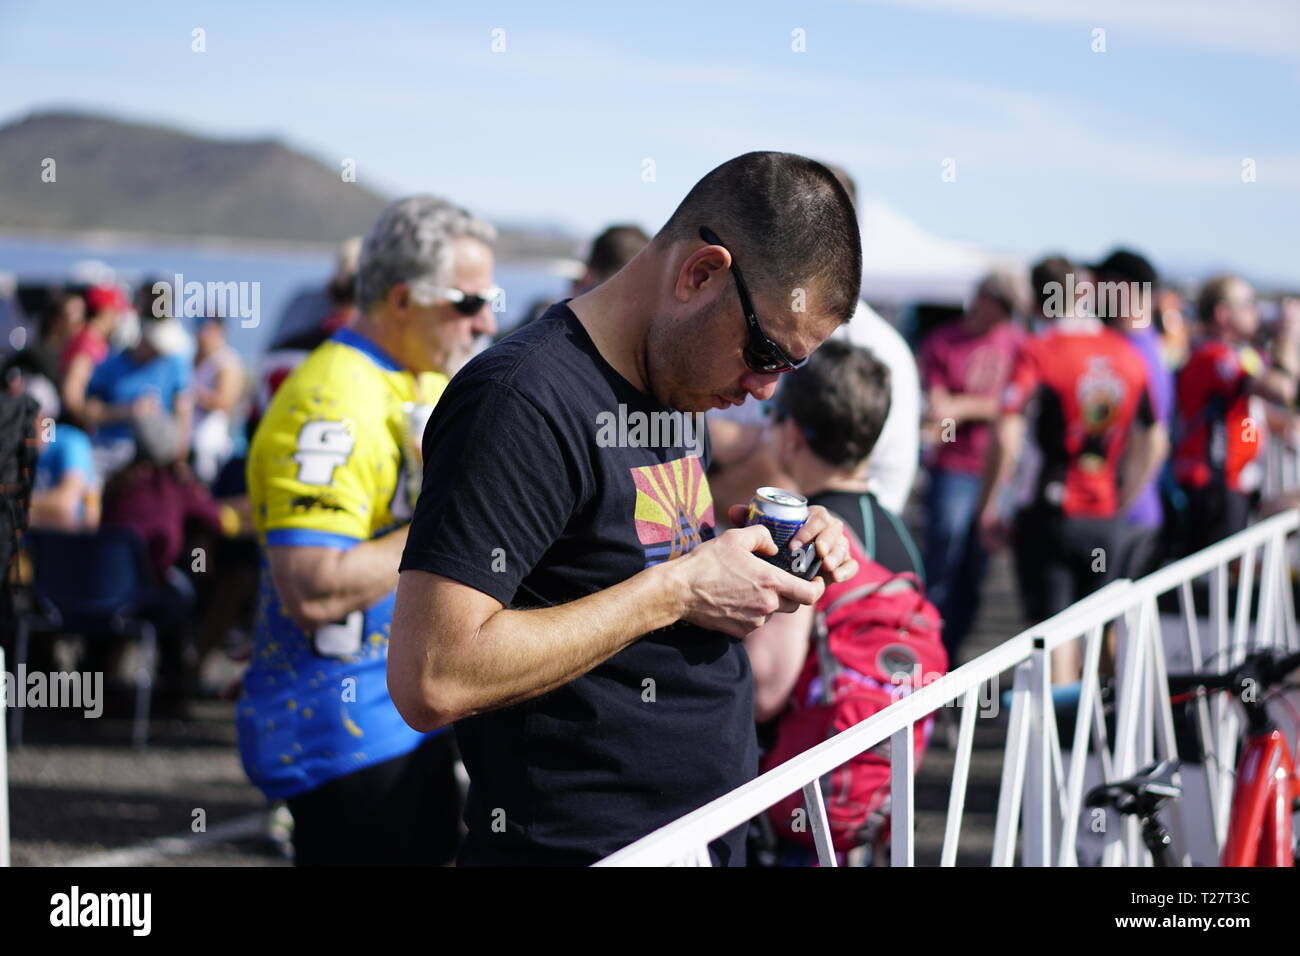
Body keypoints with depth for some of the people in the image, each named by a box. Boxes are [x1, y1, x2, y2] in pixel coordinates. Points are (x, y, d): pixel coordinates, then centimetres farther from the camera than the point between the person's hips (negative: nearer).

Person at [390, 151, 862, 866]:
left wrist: (764, 540, 1)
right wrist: (678, 588, -23)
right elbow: (431, 681, -28)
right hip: (581, 844, -9)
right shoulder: (525, 400, -20)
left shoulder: (681, 380, 9)